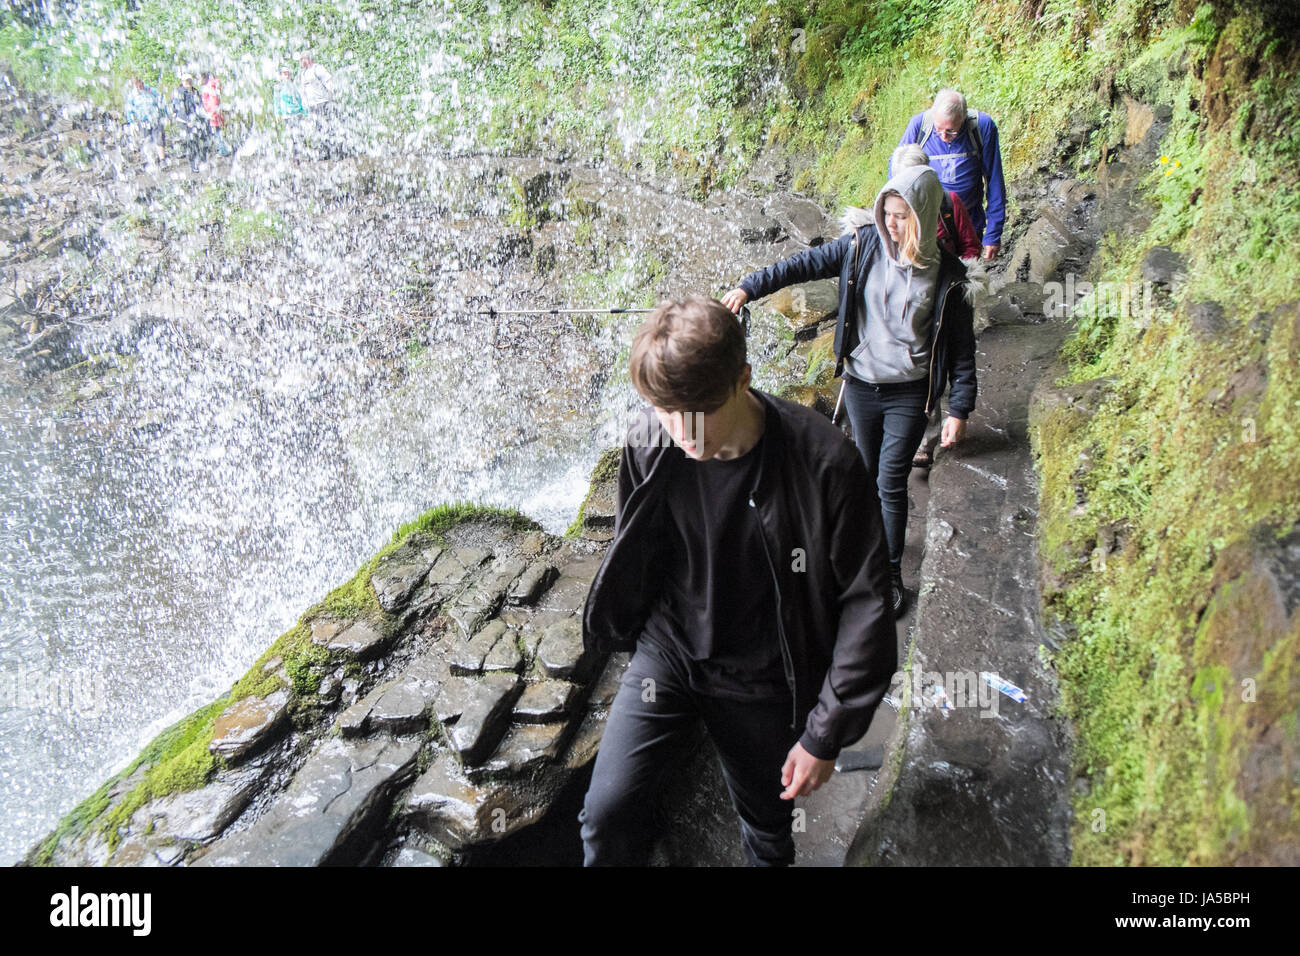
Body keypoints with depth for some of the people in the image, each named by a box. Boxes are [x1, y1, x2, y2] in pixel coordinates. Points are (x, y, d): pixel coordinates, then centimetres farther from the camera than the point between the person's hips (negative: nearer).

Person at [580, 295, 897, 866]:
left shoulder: (824, 464, -25)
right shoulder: (649, 444, -15)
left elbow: (865, 601, -16)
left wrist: (825, 733, -13)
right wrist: (616, 631, 16)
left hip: (761, 683, -1)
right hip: (667, 653, 2)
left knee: (768, 830, 18)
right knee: (606, 815, -7)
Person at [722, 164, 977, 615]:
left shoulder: (946, 275, -11)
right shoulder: (863, 246, -6)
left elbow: (961, 348, -6)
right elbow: (805, 264, -2)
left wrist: (959, 409, -9)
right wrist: (749, 287, -11)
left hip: (909, 393, -3)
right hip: (860, 384, 3)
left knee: (891, 481, -2)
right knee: (866, 471, 17)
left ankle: (890, 573, 14)